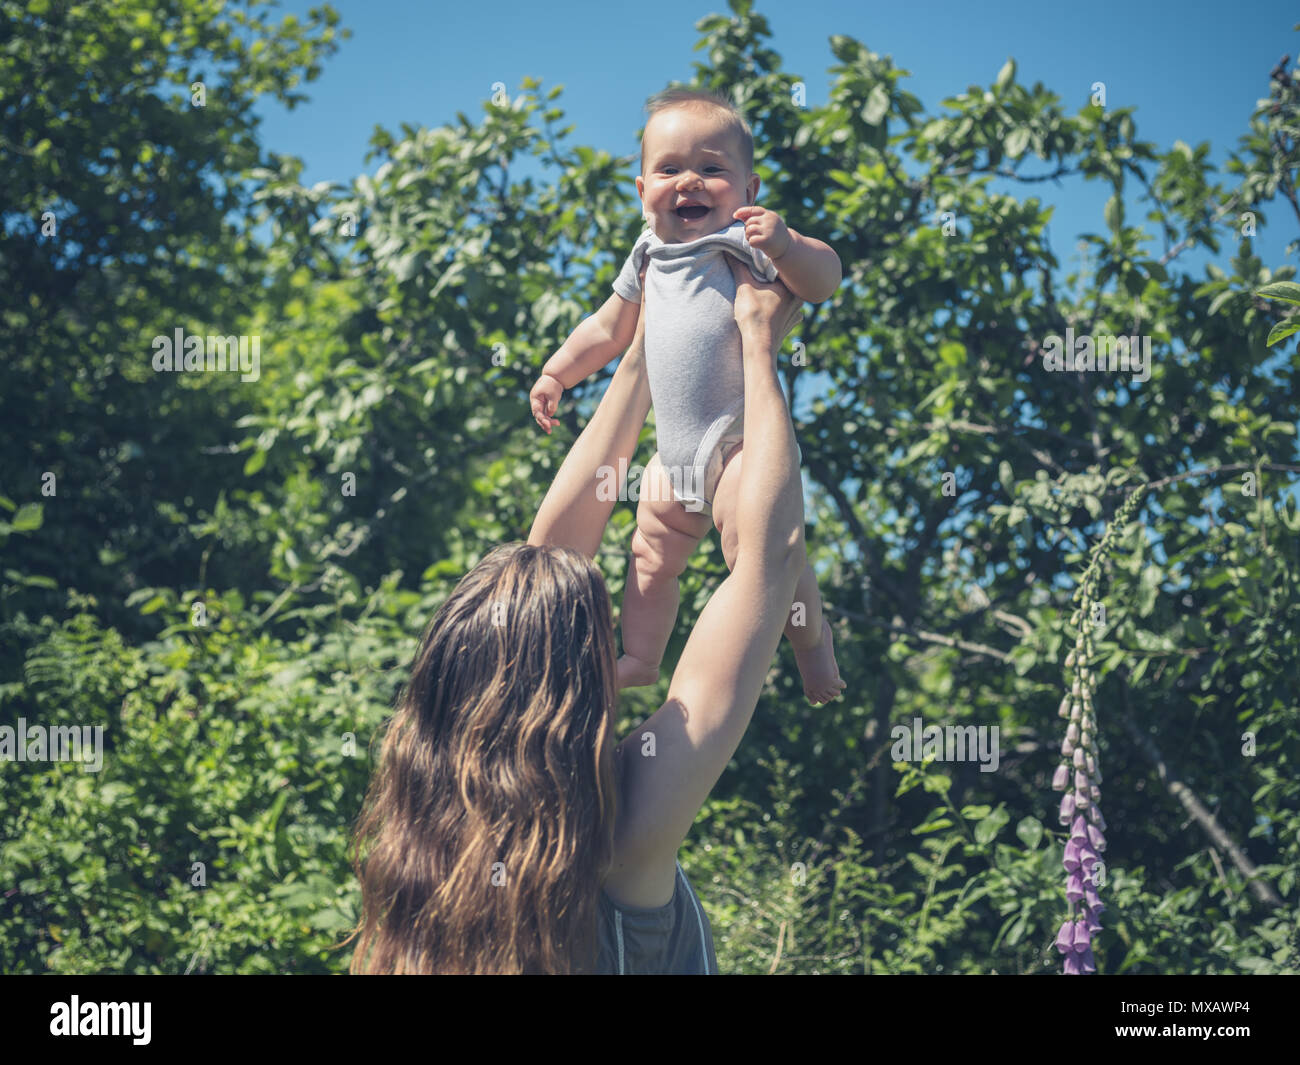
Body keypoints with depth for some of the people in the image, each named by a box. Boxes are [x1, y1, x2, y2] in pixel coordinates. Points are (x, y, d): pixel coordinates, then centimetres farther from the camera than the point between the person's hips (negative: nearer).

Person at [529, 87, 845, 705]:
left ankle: (814, 642, -4)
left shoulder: (745, 240, -9)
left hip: (740, 437, -8)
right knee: (651, 555, 16)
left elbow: (822, 279, -23)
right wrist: (556, 373, 27)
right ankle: (639, 659, 30)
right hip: (676, 448, 8)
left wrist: (785, 245, -41)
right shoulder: (650, 257, 15)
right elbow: (608, 329, 29)